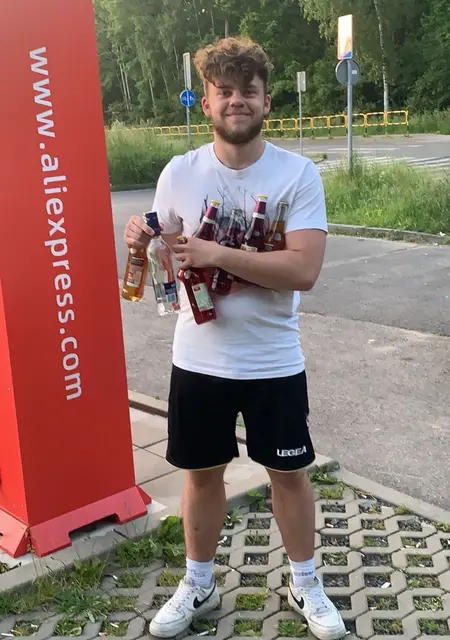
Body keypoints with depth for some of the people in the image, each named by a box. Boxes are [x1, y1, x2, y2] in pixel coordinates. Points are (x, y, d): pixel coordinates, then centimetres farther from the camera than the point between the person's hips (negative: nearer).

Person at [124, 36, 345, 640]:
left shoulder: (298, 173, -11)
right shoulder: (178, 173, -3)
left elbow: (305, 270, -21)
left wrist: (217, 254, -25)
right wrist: (142, 241, -18)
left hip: (275, 362, -2)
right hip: (199, 359, 2)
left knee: (289, 473, 14)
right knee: (203, 473, 16)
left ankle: (305, 585, 37)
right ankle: (198, 585, 39)